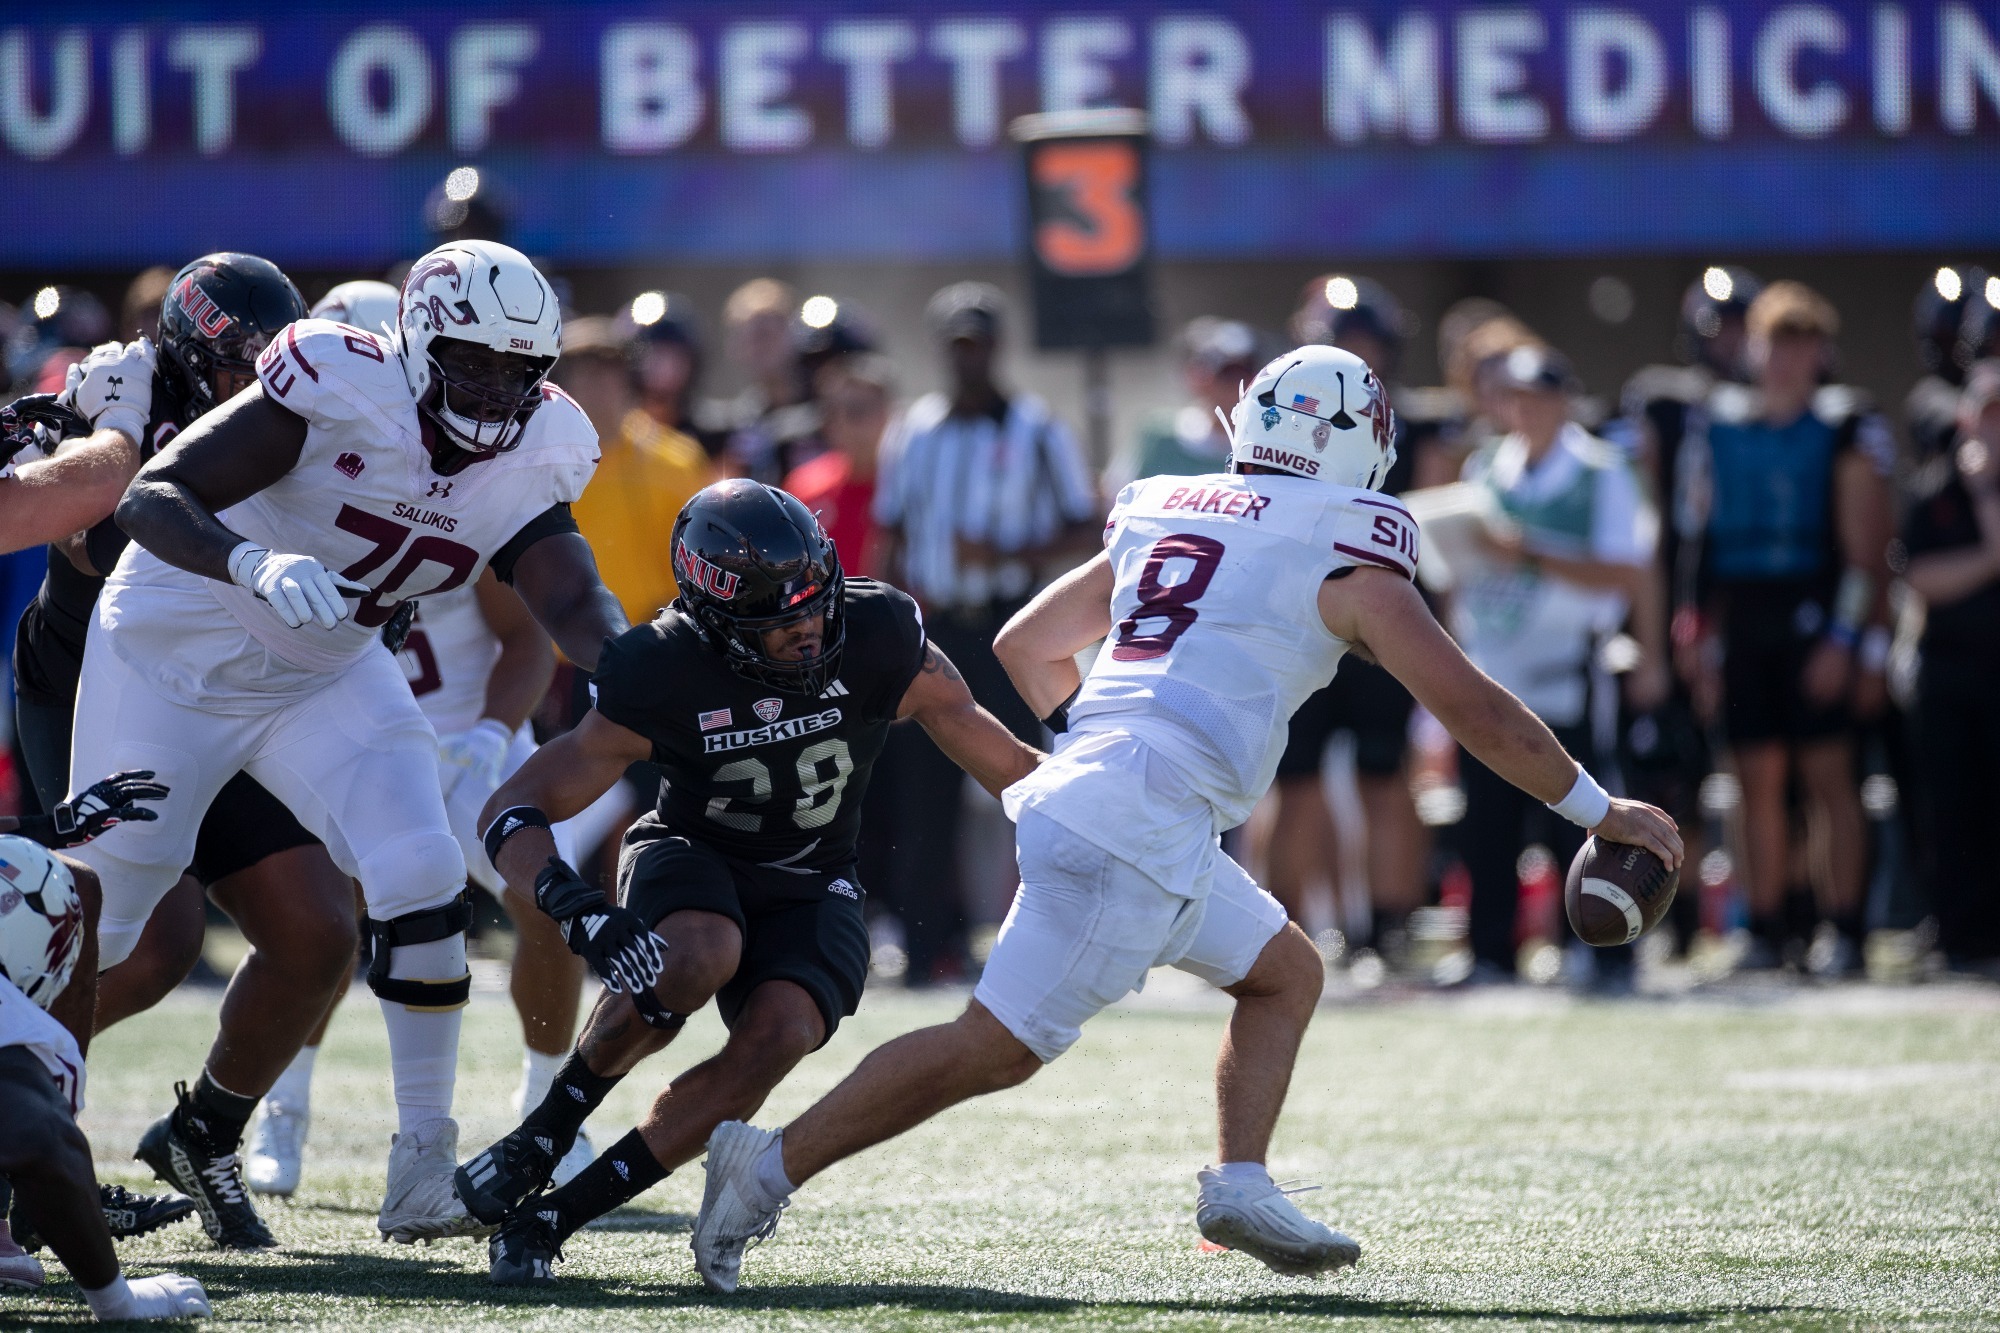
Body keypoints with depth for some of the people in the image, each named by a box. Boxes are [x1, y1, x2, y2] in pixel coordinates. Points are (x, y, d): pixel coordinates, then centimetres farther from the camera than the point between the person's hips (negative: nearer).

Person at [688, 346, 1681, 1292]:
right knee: (995, 1048, -7)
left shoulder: (1163, 518, 19)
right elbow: (1476, 711, 3)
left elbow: (1025, 647, 29)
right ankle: (773, 1167, -8)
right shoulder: (1346, 560, 0)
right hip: (1139, 830, -8)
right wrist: (1598, 811, 12)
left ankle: (1241, 1186, 8)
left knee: (1286, 973, 20)